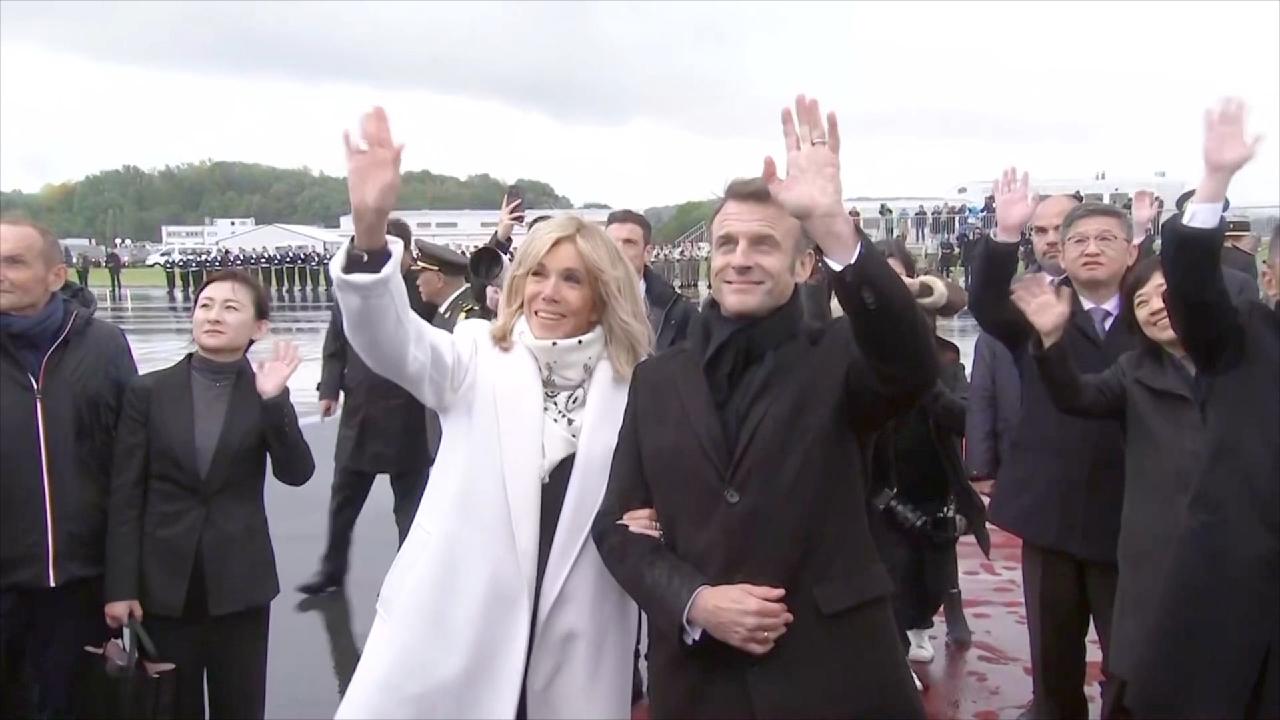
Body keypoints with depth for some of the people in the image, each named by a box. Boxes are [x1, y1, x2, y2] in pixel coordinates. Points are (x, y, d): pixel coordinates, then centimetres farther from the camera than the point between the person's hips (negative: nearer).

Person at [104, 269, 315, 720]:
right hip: (164, 581, 0)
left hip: (238, 581, 0)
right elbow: (125, 495, -1)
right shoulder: (149, 392, -1)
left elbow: (297, 474, -11)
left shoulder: (266, 394, 0)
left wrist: (274, 401, -23)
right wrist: (120, 585, -4)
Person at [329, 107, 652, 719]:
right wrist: (370, 229, -36)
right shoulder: (479, 356, 0)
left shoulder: (636, 385, 2)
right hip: (451, 632, -1)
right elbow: (390, 341, -19)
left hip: (572, 651, 1)